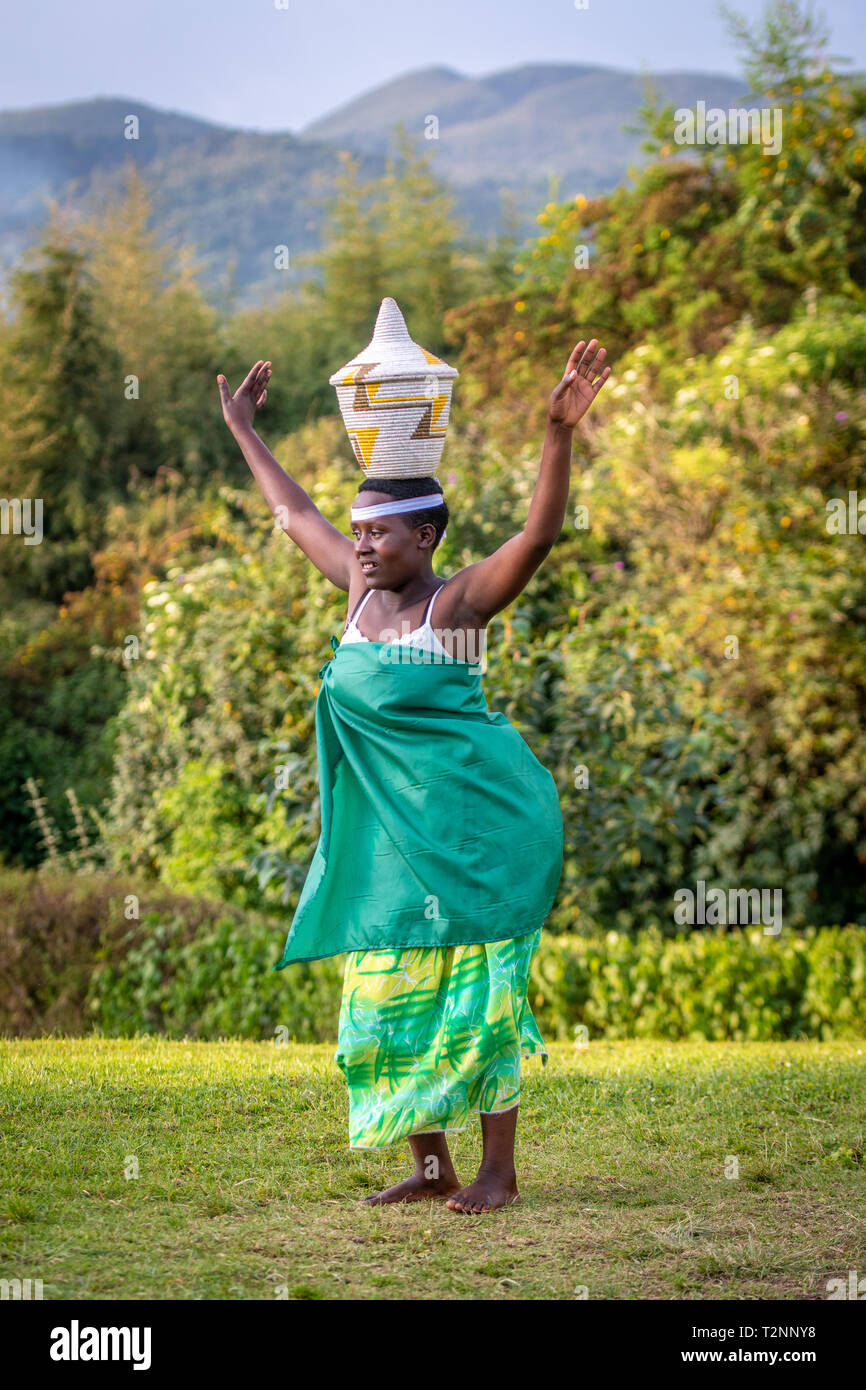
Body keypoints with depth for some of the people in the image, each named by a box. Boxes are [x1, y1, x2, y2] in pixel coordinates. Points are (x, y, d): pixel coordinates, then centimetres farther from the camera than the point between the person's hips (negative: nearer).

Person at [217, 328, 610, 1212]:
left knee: (476, 992, -3)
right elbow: (296, 516, 23)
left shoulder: (457, 602, -11)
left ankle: (498, 1167, 5)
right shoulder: (363, 594, 8)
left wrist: (559, 433, -37)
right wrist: (243, 433, 31)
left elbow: (537, 535, -25)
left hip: (470, 822, -7)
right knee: (391, 991, 8)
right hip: (390, 828, 7)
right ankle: (431, 1167, 18)